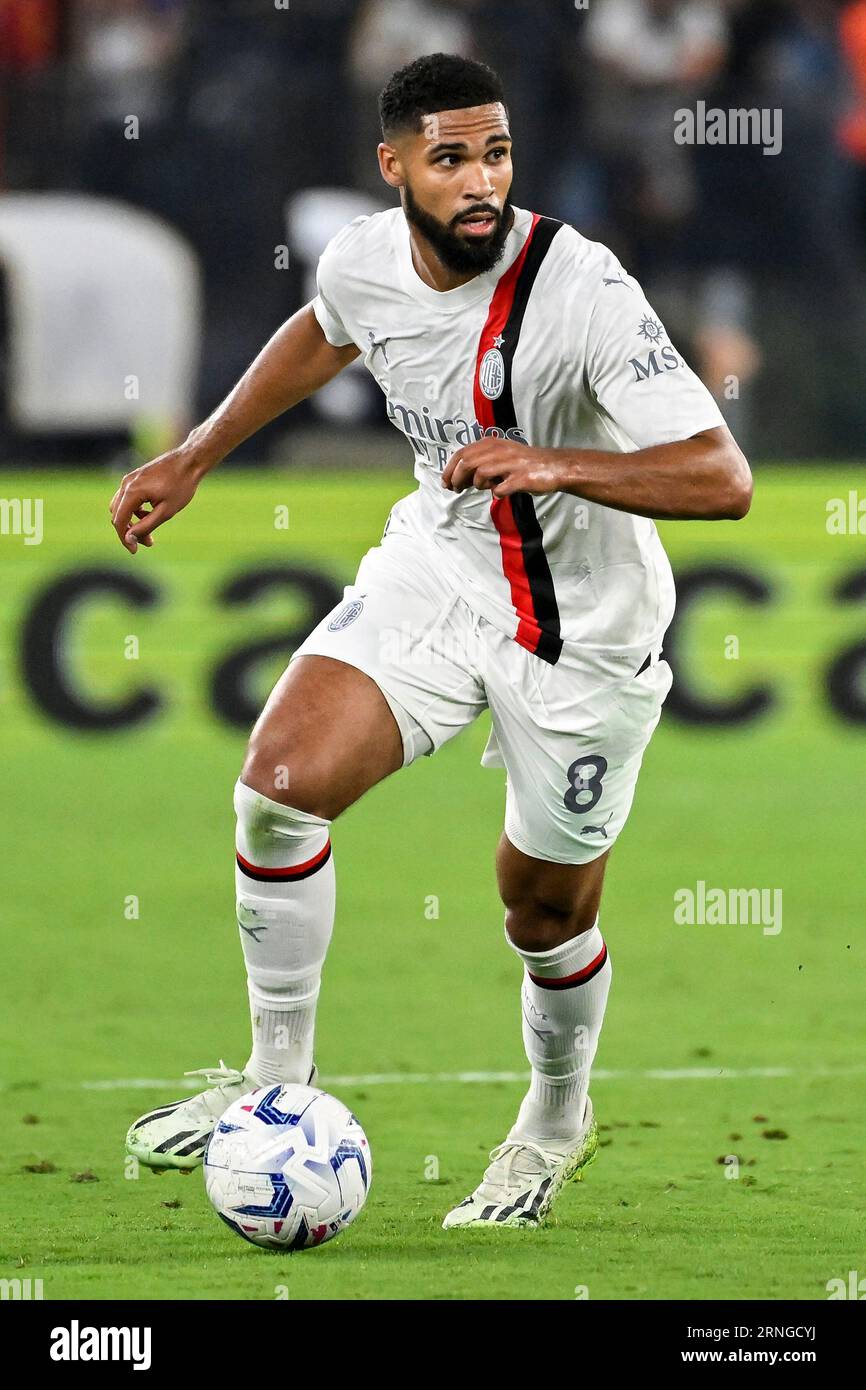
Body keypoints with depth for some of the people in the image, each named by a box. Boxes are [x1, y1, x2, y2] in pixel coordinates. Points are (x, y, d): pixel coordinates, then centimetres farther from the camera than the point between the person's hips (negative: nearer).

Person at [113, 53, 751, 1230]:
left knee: (547, 917, 9)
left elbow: (721, 478, -34)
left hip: (582, 627, -4)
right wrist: (193, 459, 18)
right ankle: (280, 1082, 3)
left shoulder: (580, 291, -29)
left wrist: (556, 464, -47)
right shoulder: (363, 261, -11)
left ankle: (558, 1121, 41)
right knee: (282, 783, -16)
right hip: (437, 568, 4)